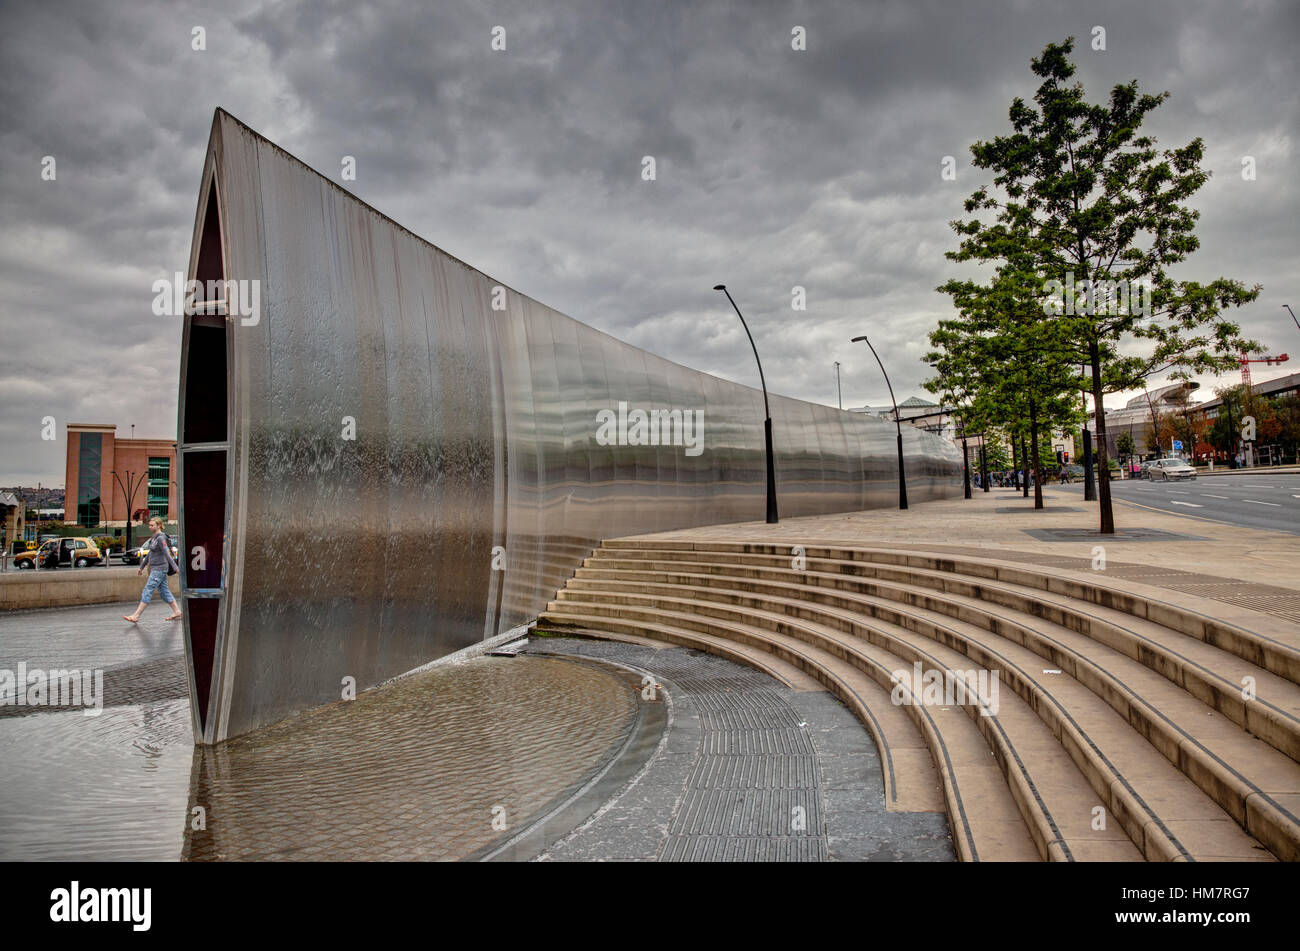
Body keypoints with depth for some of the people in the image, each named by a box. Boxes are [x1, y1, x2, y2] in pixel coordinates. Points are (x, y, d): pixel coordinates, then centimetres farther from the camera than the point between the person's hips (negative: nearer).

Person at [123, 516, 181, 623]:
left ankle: (135, 616, -5)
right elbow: (150, 554, 23)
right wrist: (141, 567, 26)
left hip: (159, 569, -10)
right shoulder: (154, 537, 14)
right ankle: (177, 612, 14)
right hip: (155, 569, 10)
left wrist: (175, 568, -21)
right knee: (164, 591, 10)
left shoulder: (161, 538, -15)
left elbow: (167, 554, -20)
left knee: (147, 591, -7)